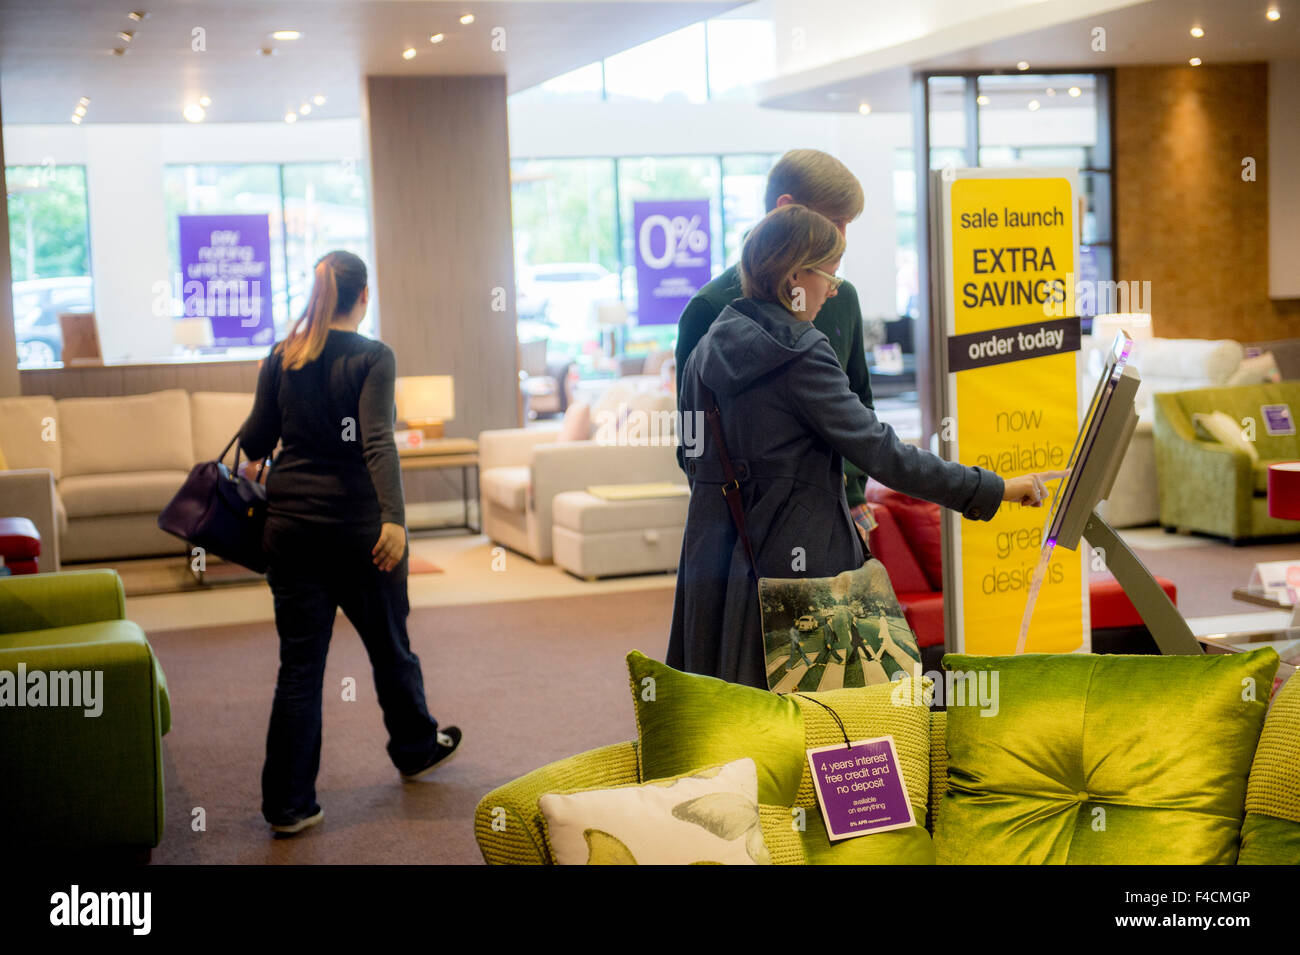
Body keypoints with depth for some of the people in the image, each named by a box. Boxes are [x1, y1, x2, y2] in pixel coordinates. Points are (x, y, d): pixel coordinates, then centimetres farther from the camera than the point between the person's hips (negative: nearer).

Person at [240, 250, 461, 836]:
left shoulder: (281, 358, 4)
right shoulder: (372, 358, -9)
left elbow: (258, 437, 5)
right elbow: (378, 441, -22)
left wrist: (249, 456, 29)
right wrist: (395, 517, -31)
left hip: (291, 523, 3)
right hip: (358, 523, -3)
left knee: (299, 664, 5)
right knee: (389, 644, 17)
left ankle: (288, 804, 4)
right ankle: (415, 748, 39)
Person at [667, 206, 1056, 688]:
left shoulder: (706, 350, 8)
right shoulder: (801, 356, -14)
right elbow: (881, 452, -17)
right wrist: (994, 489, -12)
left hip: (712, 559, 8)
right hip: (796, 559, -8)